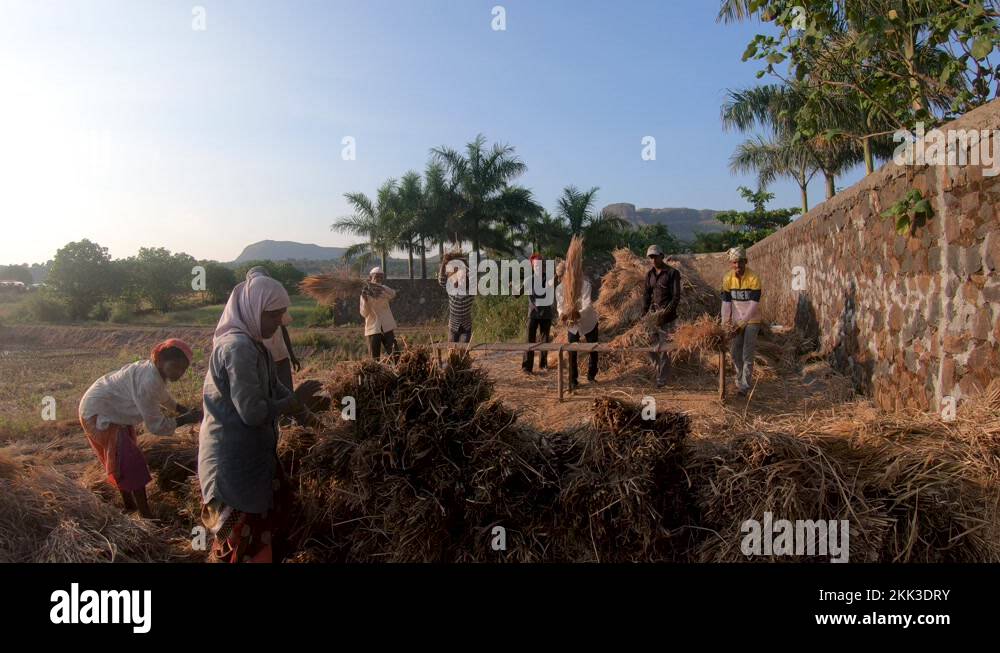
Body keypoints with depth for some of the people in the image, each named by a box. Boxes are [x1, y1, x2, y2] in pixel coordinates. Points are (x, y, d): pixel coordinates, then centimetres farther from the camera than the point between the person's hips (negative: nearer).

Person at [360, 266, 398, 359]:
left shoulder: (384, 291, 6)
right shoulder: (365, 294, 2)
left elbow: (393, 294, -20)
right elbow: (364, 314, -8)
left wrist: (380, 286, -35)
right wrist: (365, 299, -23)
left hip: (387, 328, 1)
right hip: (373, 329, -1)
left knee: (394, 354, -5)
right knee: (374, 358, 0)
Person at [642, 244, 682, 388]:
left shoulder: (672, 273, -9)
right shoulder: (650, 274, 9)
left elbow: (676, 297, -12)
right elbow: (646, 294, 11)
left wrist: (664, 315, -19)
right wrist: (644, 314, -1)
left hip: (667, 315, -5)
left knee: (663, 348, -3)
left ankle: (662, 378, 9)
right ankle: (659, 369, 28)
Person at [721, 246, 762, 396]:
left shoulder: (753, 278, -20)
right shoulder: (727, 279, -7)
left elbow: (754, 304, -24)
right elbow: (726, 302, -7)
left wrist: (742, 322, -31)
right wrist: (725, 323, -18)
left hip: (751, 321, -4)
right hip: (736, 321, 5)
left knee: (747, 355, -4)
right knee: (735, 353, 12)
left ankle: (745, 385, 4)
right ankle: (740, 380, 29)